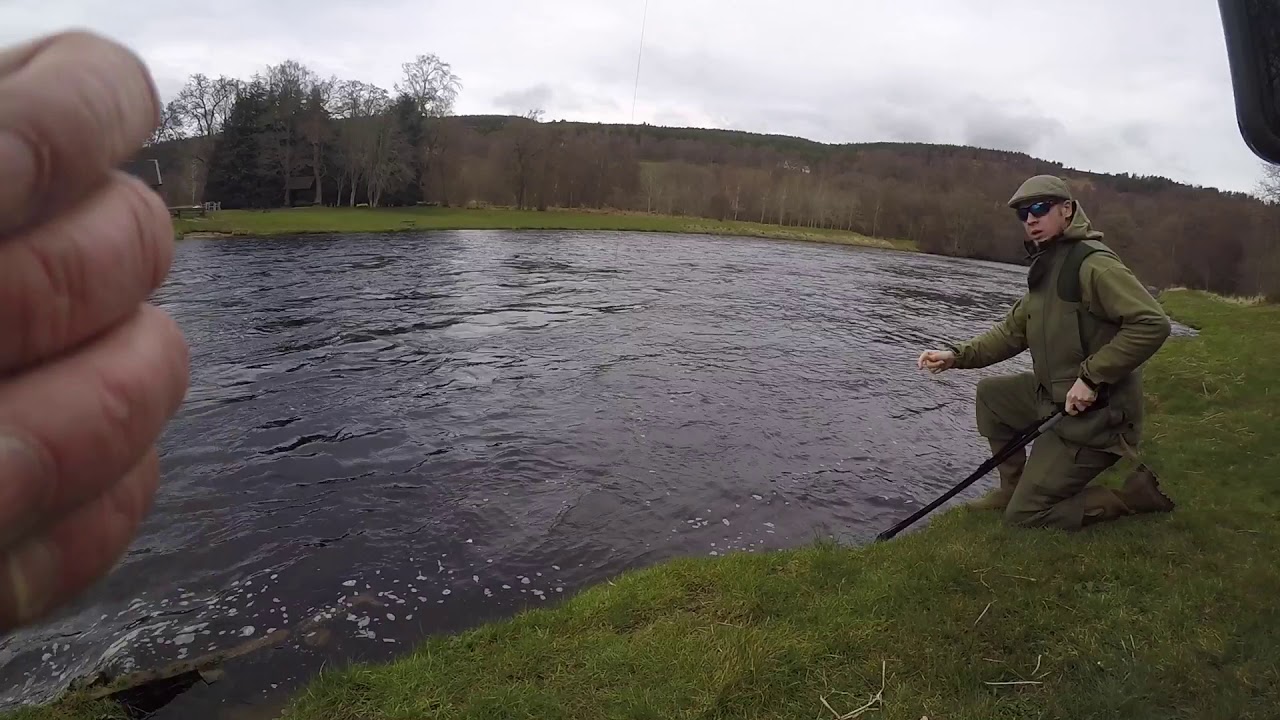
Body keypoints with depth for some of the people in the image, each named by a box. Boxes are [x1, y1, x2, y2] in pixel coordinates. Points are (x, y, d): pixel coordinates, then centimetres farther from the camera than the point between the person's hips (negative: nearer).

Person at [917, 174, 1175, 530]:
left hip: (1094, 412, -9)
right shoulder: (1045, 268, 12)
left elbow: (1152, 323, -26)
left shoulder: (1093, 263, -18)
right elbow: (1013, 330, 11)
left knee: (1023, 517, -6)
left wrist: (1091, 377, -26)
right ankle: (1014, 486, 21)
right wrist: (957, 355, -3)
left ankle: (1136, 492, 6)